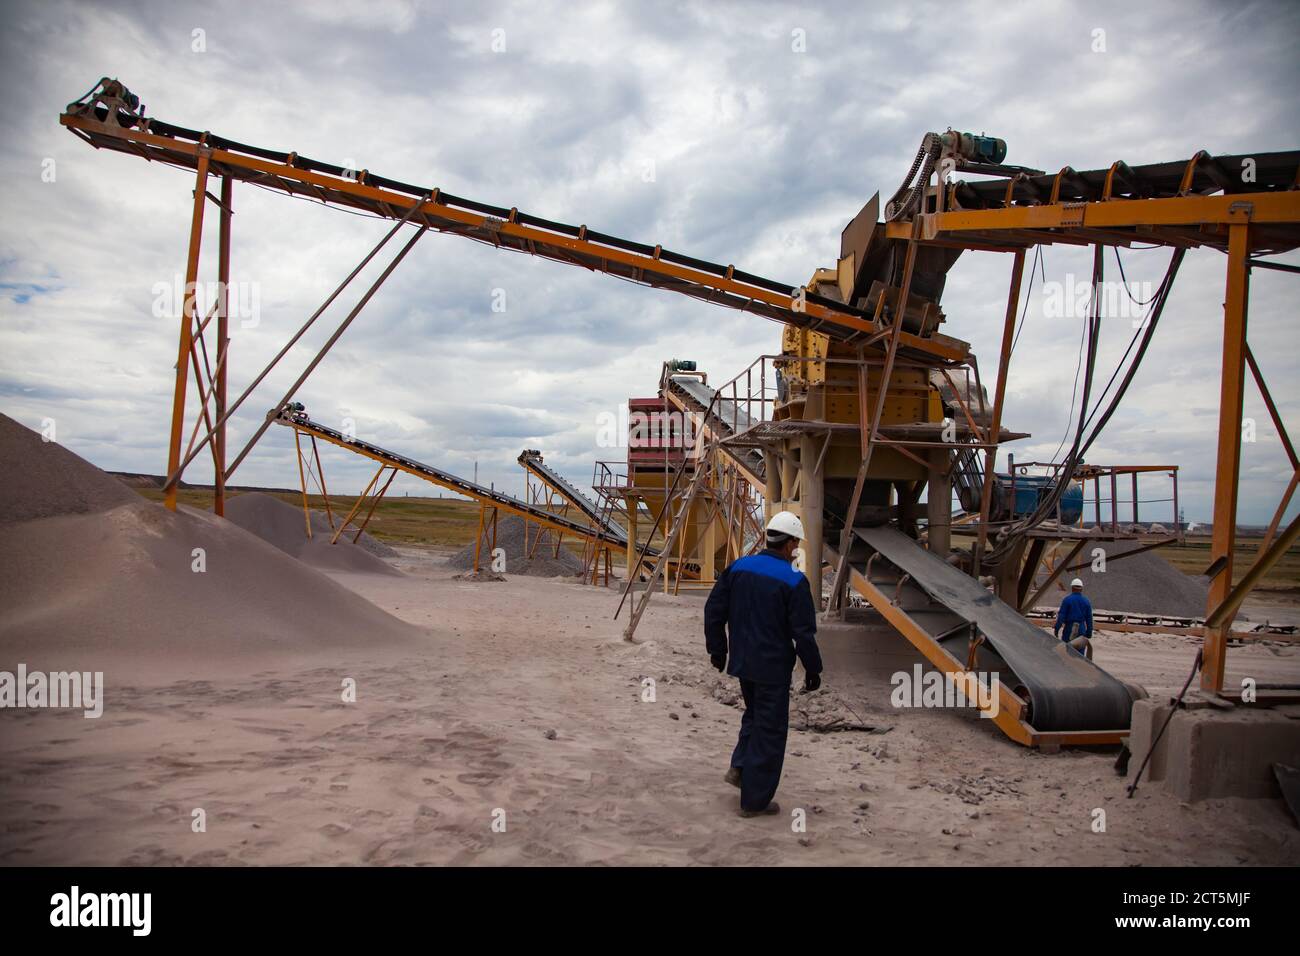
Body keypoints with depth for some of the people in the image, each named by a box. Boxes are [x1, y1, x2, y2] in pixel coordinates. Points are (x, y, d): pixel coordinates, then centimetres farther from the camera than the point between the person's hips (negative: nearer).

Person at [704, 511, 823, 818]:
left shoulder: (738, 567, 1)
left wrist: (717, 650, 17)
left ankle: (740, 767, 16)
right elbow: (803, 632, -14)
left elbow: (714, 611, 5)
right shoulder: (794, 581, -16)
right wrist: (813, 669, -1)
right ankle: (755, 800, 13)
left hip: (742, 661, 6)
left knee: (754, 714, 28)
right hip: (773, 667, -6)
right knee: (769, 729, 6)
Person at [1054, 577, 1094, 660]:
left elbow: (1061, 616, -10)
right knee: (1080, 653, 4)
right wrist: (1089, 634, 10)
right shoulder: (1086, 601, 3)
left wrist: (1056, 629, -5)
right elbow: (1089, 619, 4)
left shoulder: (1067, 599, -6)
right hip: (1081, 630, 2)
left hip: (1069, 628, -2)